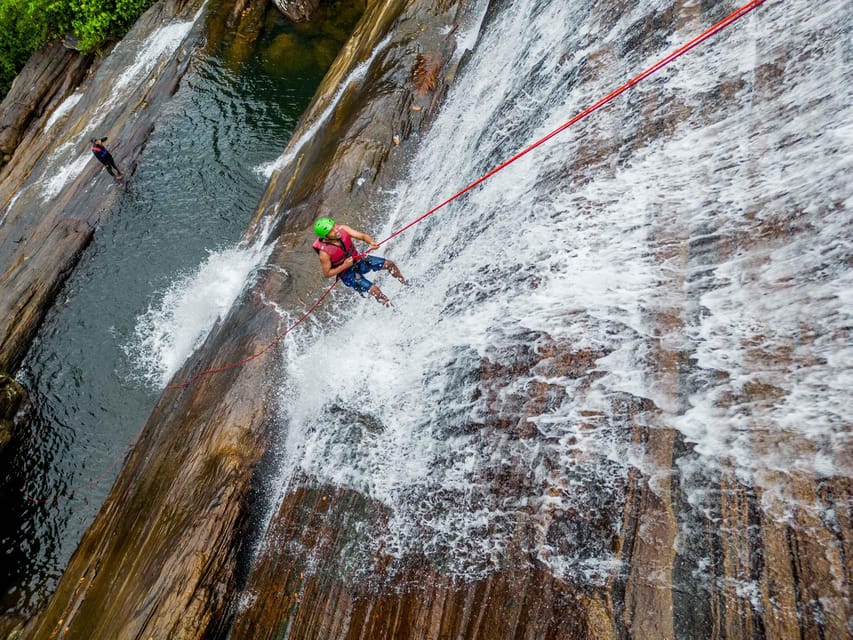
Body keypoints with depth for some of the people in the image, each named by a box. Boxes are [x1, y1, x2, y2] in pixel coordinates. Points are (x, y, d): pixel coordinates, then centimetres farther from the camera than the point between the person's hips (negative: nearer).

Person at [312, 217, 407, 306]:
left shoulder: (342, 229, -19)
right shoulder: (324, 253, -29)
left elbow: (362, 236, -20)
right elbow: (327, 274, -17)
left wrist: (371, 242, -42)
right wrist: (344, 266, -27)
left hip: (359, 260, 5)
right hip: (347, 273, -5)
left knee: (389, 264, 1)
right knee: (375, 291, -17)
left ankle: (405, 283, 26)